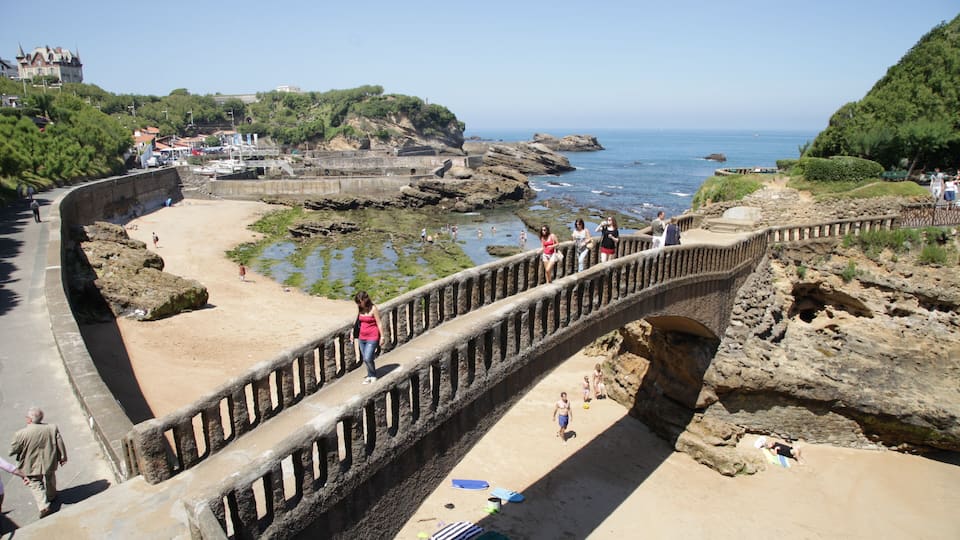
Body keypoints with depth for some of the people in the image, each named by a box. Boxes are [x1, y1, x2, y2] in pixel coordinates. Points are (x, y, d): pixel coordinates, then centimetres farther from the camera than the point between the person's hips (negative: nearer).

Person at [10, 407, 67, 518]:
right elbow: (60, 444, -6)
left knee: (36, 485, 15)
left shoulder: (21, 434, -24)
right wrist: (62, 458, 8)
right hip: (50, 463, 3)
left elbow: (13, 450, -10)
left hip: (32, 466, -3)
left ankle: (43, 506, 5)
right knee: (50, 479, 27)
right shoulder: (53, 428, -15)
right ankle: (51, 496, 49)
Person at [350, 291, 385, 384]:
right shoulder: (360, 309, 3)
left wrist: (382, 337, -10)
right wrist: (352, 333, 14)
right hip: (362, 338, 6)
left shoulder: (373, 309, -14)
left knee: (368, 358, -11)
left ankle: (373, 375, 12)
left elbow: (379, 323, -11)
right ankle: (370, 376, 29)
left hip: (372, 338, -6)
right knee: (365, 359, 11)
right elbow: (357, 322, 15)